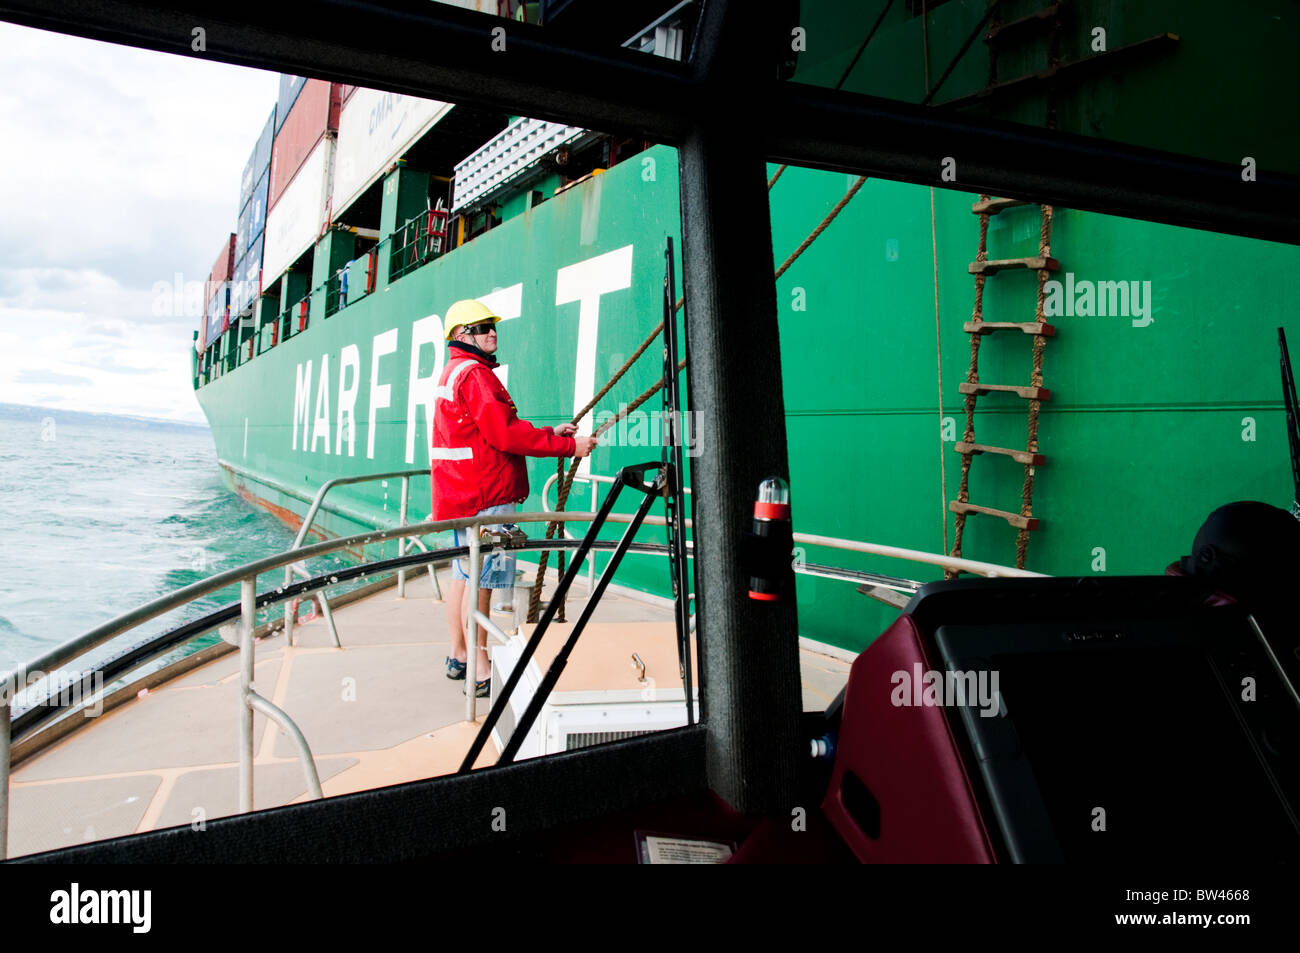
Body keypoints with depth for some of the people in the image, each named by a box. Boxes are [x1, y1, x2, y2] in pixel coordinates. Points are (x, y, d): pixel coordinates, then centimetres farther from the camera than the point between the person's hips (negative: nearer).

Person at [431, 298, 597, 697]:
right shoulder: (474, 374, -13)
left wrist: (550, 433, 12)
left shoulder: (452, 373, 21)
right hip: (483, 497, -11)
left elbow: (495, 432, 20)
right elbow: (506, 435, -20)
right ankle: (481, 675, -4)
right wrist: (568, 445, -15)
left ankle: (459, 657, 28)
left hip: (462, 495, 11)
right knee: (480, 582, -8)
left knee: (463, 574, 17)